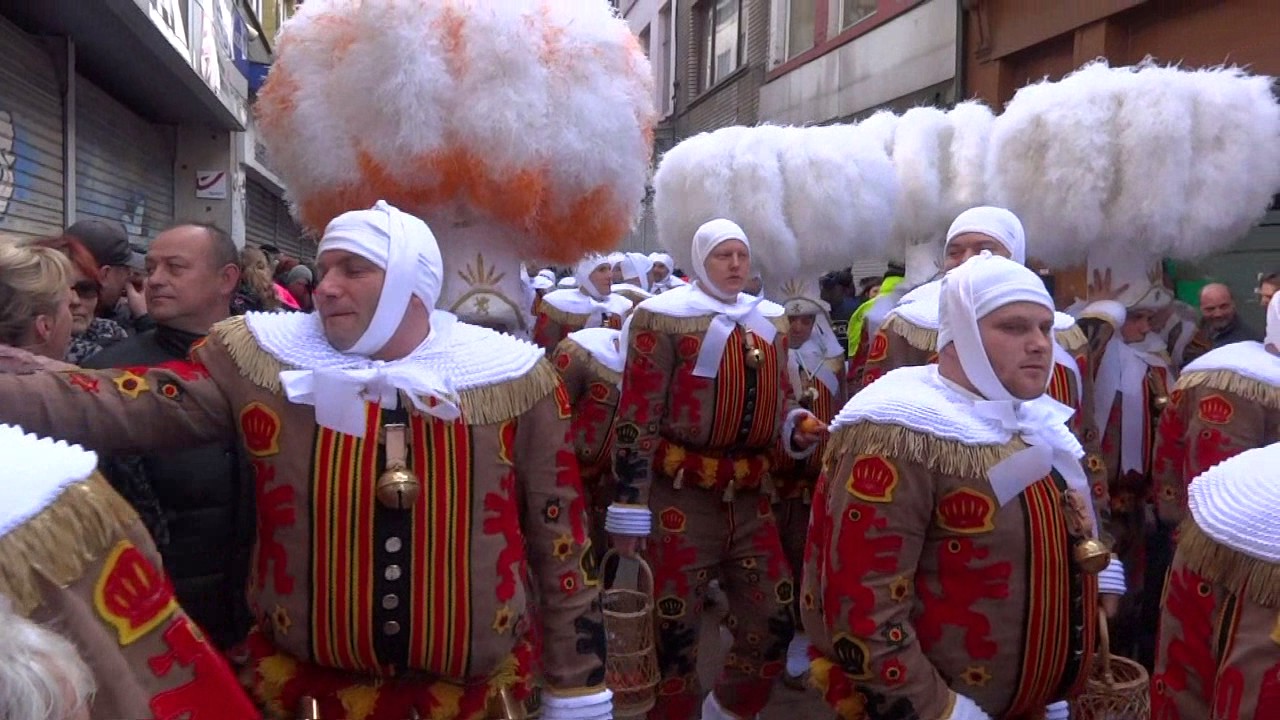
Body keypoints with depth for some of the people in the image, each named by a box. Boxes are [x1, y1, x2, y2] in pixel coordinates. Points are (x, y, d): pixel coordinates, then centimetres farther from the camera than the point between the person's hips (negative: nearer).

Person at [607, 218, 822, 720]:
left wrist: (797, 428, -1)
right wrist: (630, 507, -14)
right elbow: (636, 417, -12)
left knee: (774, 622, 12)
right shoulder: (665, 318, -9)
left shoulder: (770, 321, 11)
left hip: (751, 496, 6)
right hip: (682, 498, -6)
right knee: (674, 630, 4)